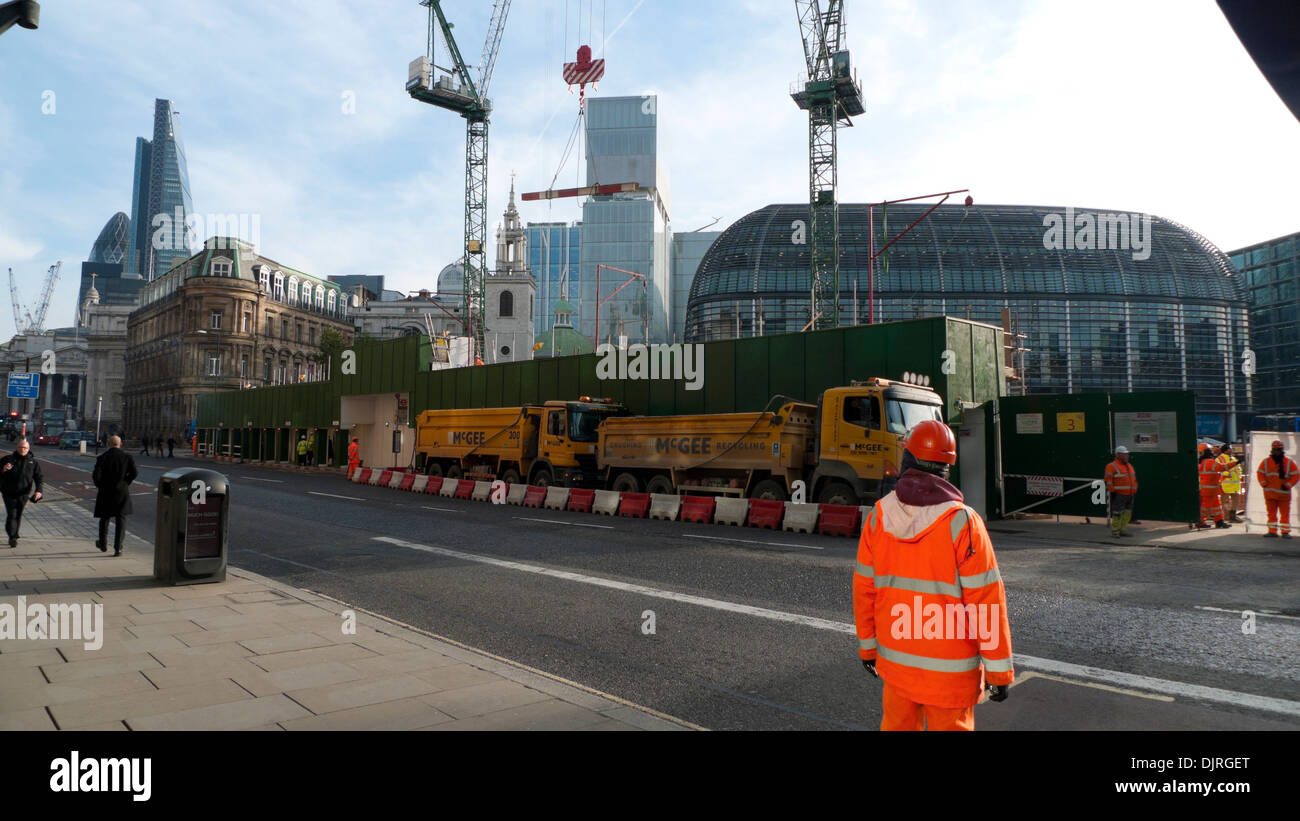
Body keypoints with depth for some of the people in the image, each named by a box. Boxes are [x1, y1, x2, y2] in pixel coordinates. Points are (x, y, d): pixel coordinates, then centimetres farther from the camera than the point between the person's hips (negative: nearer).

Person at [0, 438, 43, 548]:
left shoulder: (33, 462, 2)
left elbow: (38, 477, 1)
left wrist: (38, 490, -14)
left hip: (23, 494, 2)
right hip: (9, 494, -2)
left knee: (18, 515, 11)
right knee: (11, 514, -11)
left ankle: (14, 535, 25)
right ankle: (12, 537, -9)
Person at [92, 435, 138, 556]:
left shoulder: (102, 457, -5)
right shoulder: (127, 456, -3)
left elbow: (96, 475, -11)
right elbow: (134, 473, -9)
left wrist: (100, 486, 7)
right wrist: (126, 483, 7)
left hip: (106, 492, 0)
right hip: (122, 492, 0)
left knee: (104, 518, 18)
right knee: (121, 519, 2)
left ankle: (103, 545, 33)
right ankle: (118, 548, -5)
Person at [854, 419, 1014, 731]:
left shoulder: (879, 516, -7)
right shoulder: (961, 522, -18)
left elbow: (864, 587, 1)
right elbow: (986, 601, -16)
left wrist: (867, 646, 13)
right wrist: (999, 670, -6)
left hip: (895, 656, 4)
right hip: (949, 668, -4)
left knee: (898, 724, 19)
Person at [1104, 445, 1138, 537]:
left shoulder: (1129, 466, 18)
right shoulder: (1112, 466, -7)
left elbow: (1134, 480, 25)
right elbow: (1108, 480, -12)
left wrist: (1134, 491, 19)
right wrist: (1112, 491, -15)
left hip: (1129, 495, 8)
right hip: (1119, 495, -8)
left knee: (1128, 513, 8)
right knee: (1117, 513, -7)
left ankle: (1121, 530, 17)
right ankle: (1114, 531, 1)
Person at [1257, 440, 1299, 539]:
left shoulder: (1289, 462, 1)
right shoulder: (1266, 461, 6)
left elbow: (1296, 475, 1)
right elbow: (1259, 473, 11)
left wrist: (1288, 485, -8)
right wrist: (1264, 484, -2)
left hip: (1284, 493, -2)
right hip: (1270, 493, 2)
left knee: (1285, 513, 1)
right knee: (1271, 513, 7)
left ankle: (1285, 532, 7)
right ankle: (1272, 531, 11)